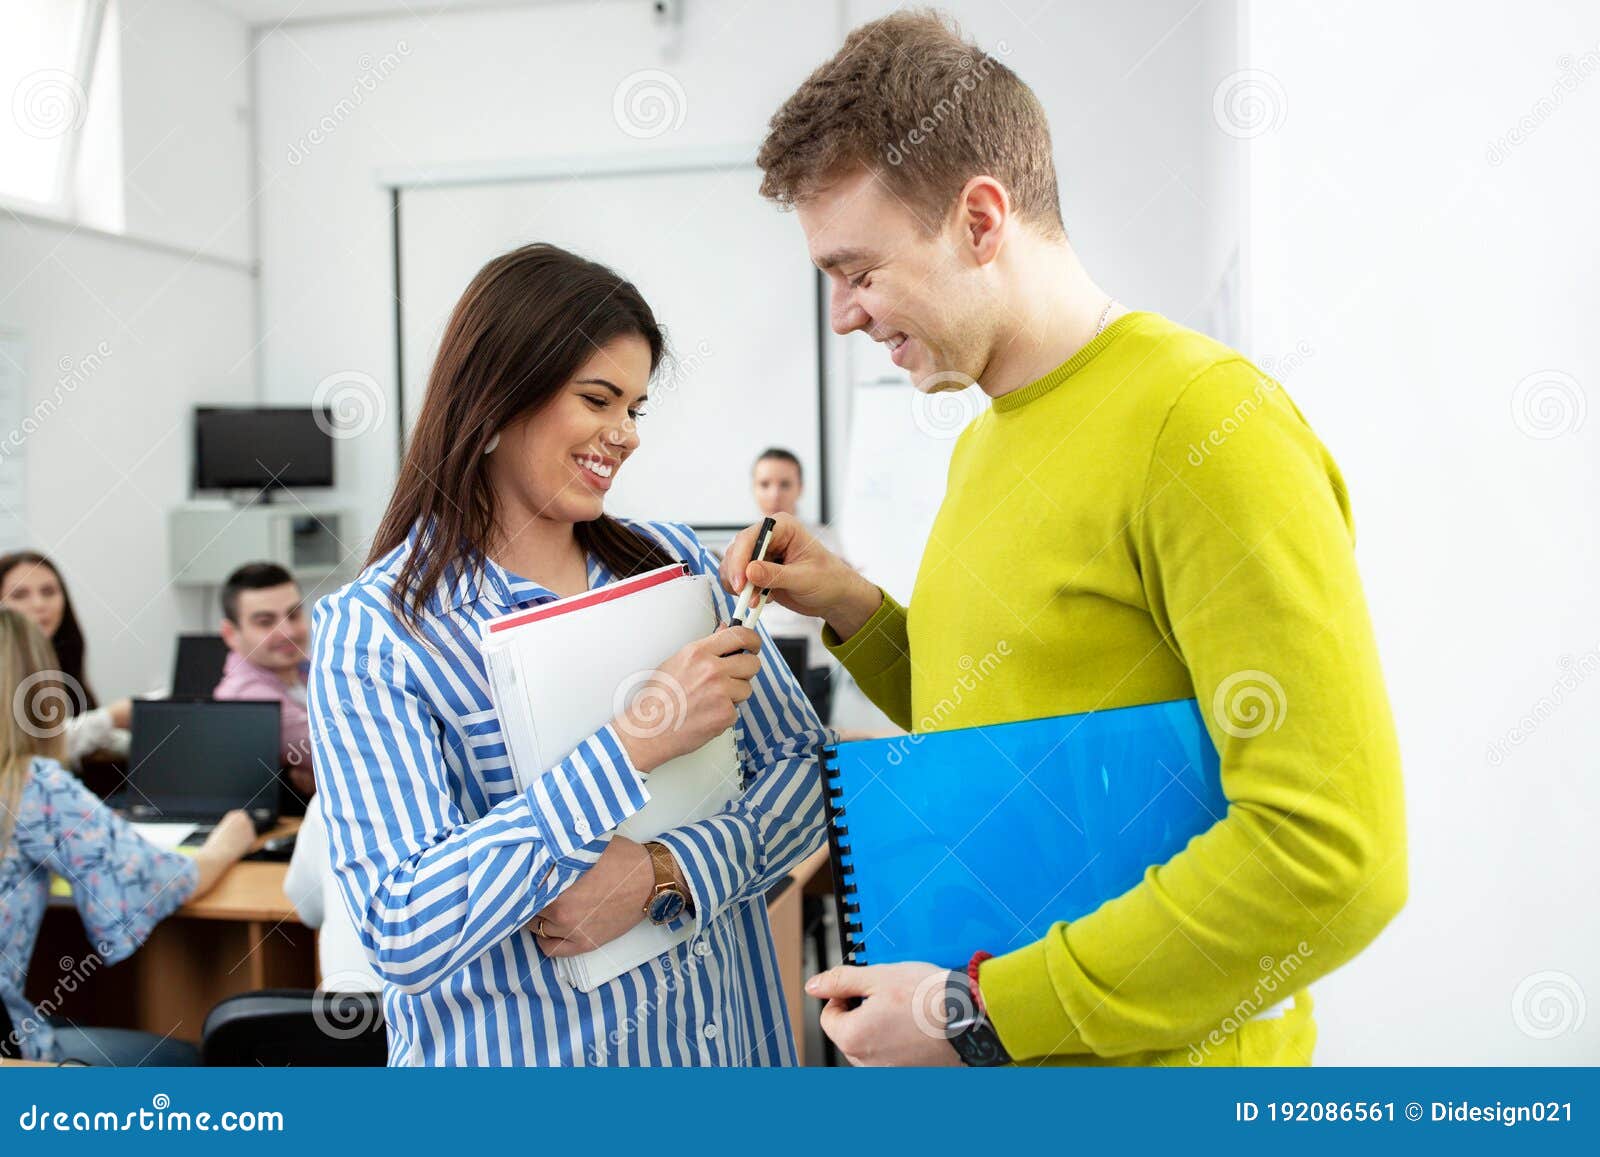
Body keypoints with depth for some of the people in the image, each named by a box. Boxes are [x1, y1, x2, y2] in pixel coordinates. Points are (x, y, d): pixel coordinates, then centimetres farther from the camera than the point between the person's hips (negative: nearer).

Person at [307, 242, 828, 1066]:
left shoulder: (672, 563, 0)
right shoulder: (369, 633, -13)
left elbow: (804, 764, -1)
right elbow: (401, 935, -21)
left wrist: (659, 873, -19)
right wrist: (633, 744, -26)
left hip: (719, 1030, 4)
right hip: (517, 1046, -3)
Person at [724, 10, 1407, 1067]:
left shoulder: (1204, 423, -18)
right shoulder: (985, 443, 9)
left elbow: (1335, 854, -25)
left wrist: (981, 1011, -20)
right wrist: (859, 614, 3)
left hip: (1141, 1062, -8)